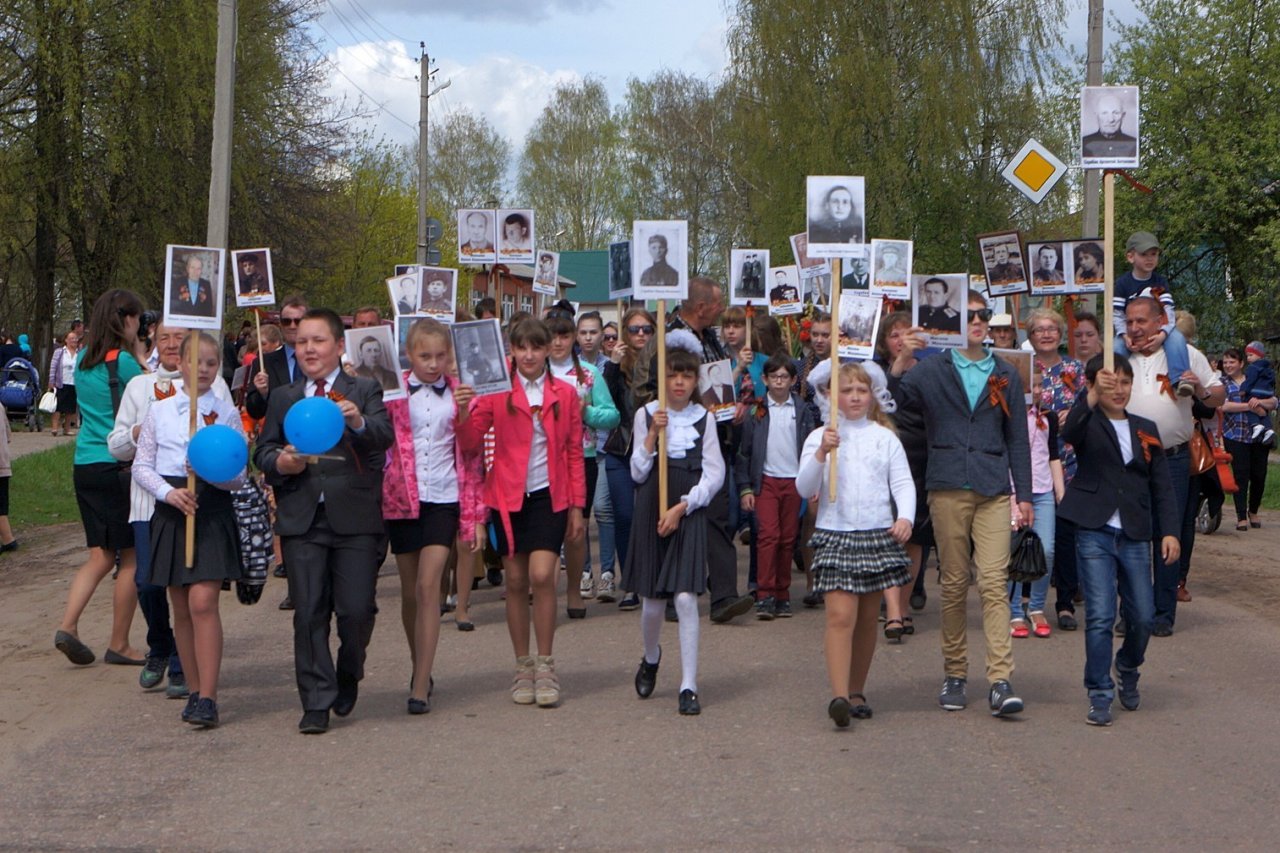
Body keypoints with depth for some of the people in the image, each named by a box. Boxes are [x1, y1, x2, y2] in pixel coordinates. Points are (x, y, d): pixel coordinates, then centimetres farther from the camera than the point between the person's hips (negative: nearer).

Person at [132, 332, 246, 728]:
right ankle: (195, 691, 19)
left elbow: (239, 475, 1)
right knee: (181, 608, 8)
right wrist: (168, 492, -10)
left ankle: (207, 699, -13)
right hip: (170, 510, 3)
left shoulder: (227, 412, 2)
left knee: (203, 602, -14)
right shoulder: (159, 411, 8)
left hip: (212, 509, -3)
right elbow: (141, 465, 7)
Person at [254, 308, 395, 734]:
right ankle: (317, 703, 8)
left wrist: (359, 423, -31)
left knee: (356, 609, -5)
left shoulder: (364, 391, 7)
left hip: (355, 518, -2)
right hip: (301, 520, 2)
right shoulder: (282, 398, 17)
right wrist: (279, 462, -7)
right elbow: (262, 451, 16)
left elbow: (384, 438, -9)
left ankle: (348, 675, 24)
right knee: (309, 614, 1)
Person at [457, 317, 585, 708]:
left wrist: (576, 505, 6)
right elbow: (470, 444, -3)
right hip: (508, 496, 1)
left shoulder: (565, 394, 5)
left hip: (549, 497, -1)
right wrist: (464, 413, -22)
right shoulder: (497, 391, 2)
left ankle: (545, 666, -2)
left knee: (542, 576, -14)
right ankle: (522, 667, 16)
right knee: (515, 580, 4)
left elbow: (574, 452, 8)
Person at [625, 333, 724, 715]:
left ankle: (688, 687, -7)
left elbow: (715, 473, 0)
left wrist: (681, 507, -9)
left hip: (689, 513, -1)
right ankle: (651, 657, 37)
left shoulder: (704, 418, 5)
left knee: (686, 599, -11)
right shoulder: (646, 415, 4)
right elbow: (638, 472, 1)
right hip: (651, 512, 1)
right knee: (652, 601, 5)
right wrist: (653, 434, -11)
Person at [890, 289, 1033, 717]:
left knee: (993, 582, -10)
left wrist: (1024, 495, 9)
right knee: (954, 584, 4)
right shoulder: (931, 370, 8)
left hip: (994, 491, 1)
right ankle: (954, 675, 15)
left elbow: (1017, 439, 14)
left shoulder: (1006, 376, 14)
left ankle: (1000, 682, -14)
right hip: (947, 489, 0)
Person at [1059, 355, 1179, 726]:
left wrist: (1169, 531, 3)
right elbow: (1069, 433, -25)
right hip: (1095, 532, -4)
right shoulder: (1089, 424, 1)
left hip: (1135, 536, 4)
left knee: (1142, 616, 5)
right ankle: (1100, 696, 3)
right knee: (1100, 616, -7)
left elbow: (1162, 485, 13)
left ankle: (1128, 670, 34)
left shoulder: (1146, 429, 13)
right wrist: (1092, 398, -41)